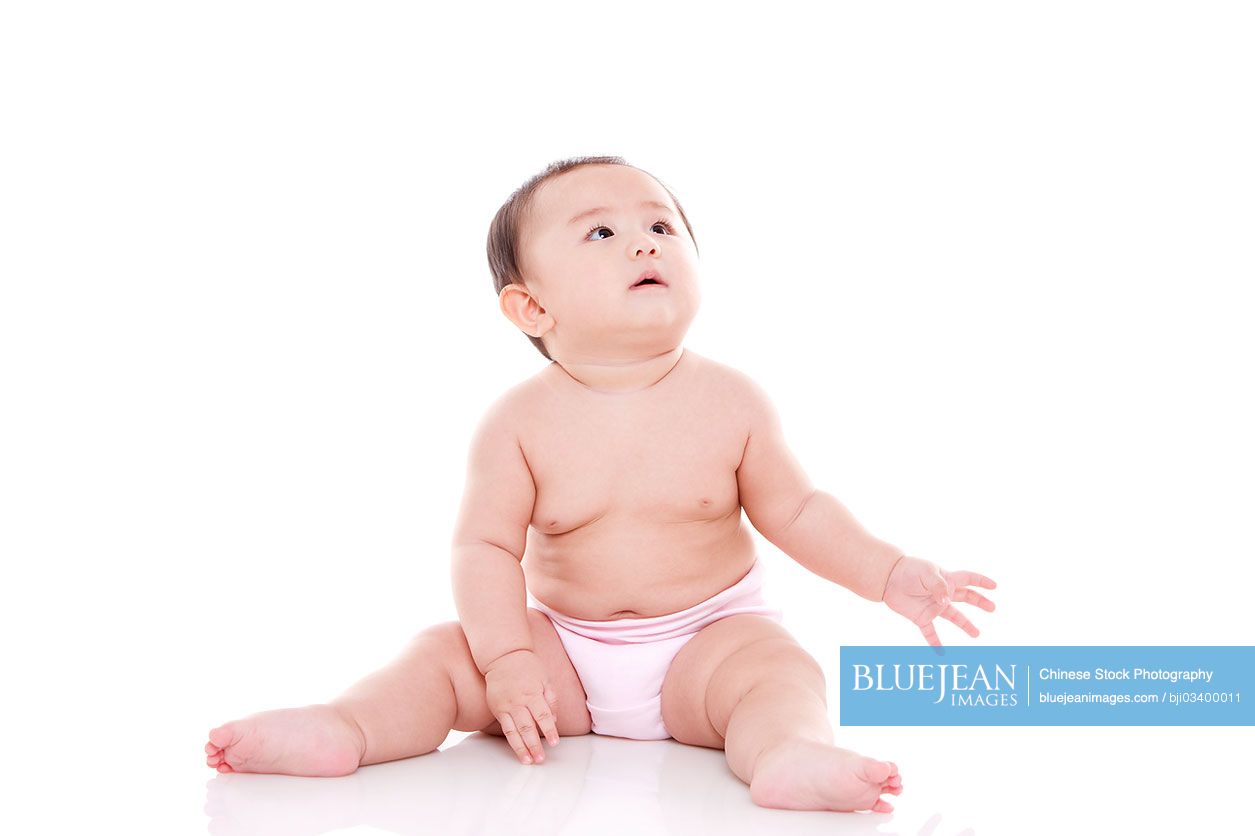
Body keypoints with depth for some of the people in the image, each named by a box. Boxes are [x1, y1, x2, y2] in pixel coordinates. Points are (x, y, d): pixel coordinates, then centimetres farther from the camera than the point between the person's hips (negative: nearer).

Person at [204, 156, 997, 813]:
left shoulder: (731, 403, -7)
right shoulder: (522, 421, -10)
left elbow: (797, 511, 3)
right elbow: (486, 546, -10)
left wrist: (890, 575, -6)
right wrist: (508, 662, -22)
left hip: (709, 638, -1)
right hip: (564, 644, 2)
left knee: (779, 667, -30)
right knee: (445, 651, -14)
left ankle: (792, 755, -55)